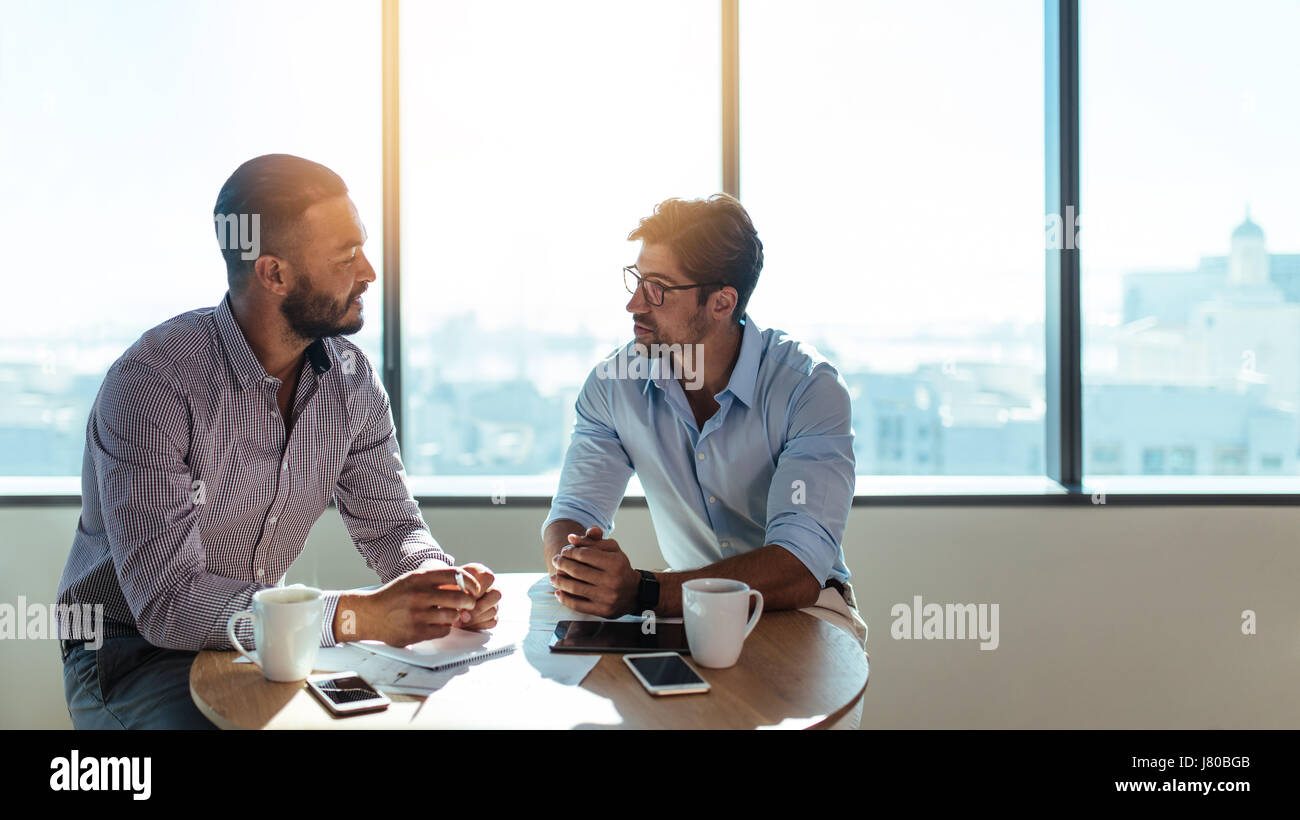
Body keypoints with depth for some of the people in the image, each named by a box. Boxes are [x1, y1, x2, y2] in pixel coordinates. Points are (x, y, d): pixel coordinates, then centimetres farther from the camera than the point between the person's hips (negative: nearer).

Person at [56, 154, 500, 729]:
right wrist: (357, 616, -37)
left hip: (265, 639, 5)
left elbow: (389, 524, 2)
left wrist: (443, 582, -21)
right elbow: (167, 601, -29)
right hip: (134, 653, -5)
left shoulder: (351, 378, -4)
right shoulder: (150, 383, -24)